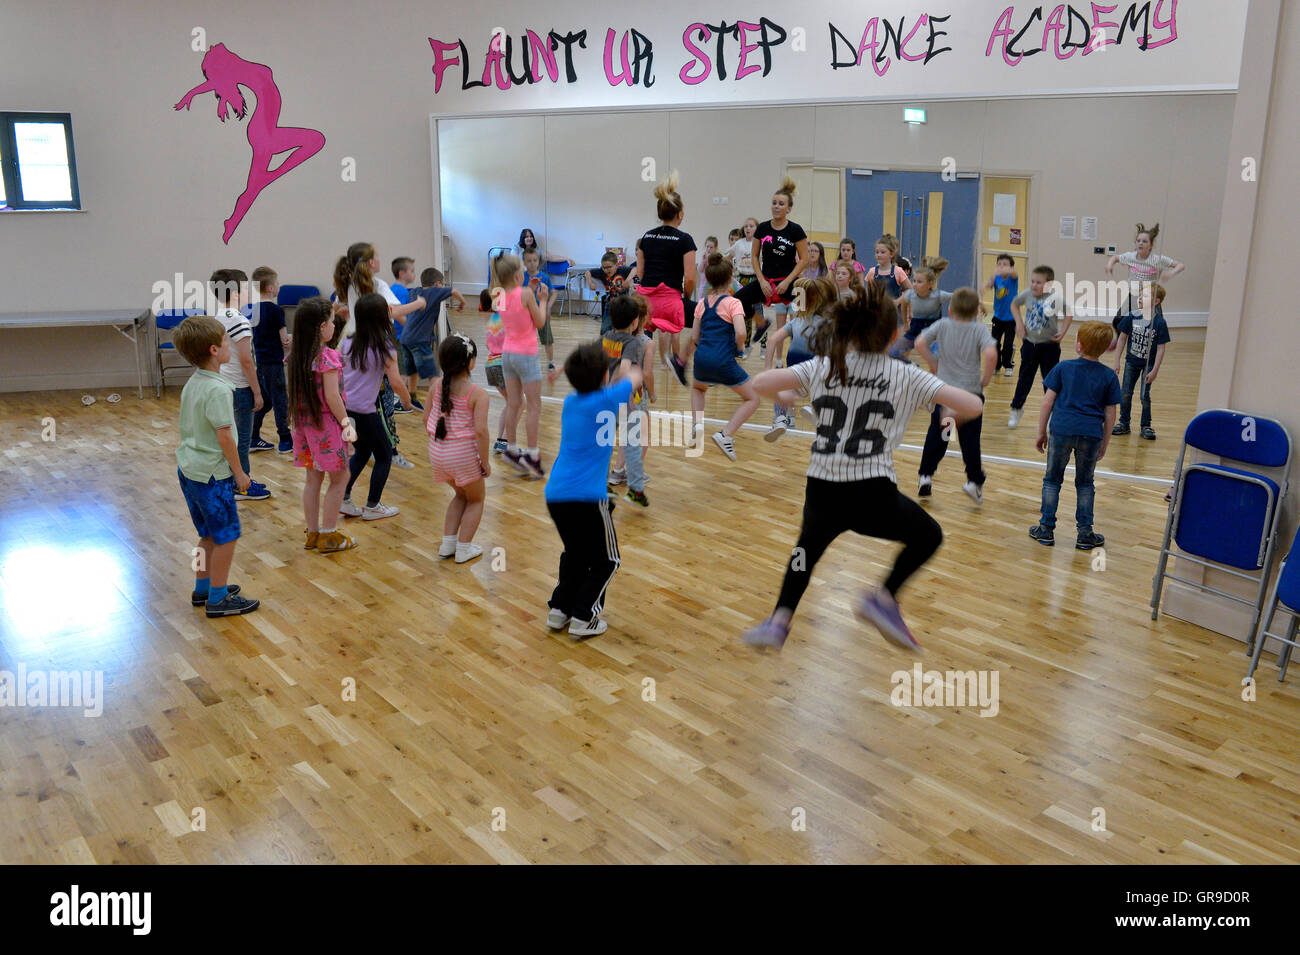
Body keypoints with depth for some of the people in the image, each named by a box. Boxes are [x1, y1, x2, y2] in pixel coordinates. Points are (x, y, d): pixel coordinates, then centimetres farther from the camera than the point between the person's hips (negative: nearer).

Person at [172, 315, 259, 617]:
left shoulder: (192, 383, 7)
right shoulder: (218, 390, -21)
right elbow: (223, 436, -21)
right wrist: (239, 472, -11)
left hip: (188, 469, 9)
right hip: (212, 474, -9)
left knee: (209, 534, 20)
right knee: (226, 536, 2)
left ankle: (203, 588, 31)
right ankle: (218, 599, 9)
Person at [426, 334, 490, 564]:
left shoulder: (436, 385, 1)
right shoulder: (477, 394, -15)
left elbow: (427, 418, 8)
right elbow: (480, 430, -22)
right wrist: (485, 461, -12)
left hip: (437, 452, 6)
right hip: (464, 453, -6)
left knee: (461, 495, 29)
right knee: (476, 499, 19)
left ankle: (448, 543, 24)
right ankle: (463, 548, 15)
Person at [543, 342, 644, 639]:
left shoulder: (570, 401, 8)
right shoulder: (604, 400, -8)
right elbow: (635, 379, 10)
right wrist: (628, 370, 32)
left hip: (555, 495, 6)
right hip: (587, 497, -6)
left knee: (575, 554, 27)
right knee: (605, 561, 12)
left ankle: (559, 609, 23)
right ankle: (583, 618, 6)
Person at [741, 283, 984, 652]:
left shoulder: (823, 366, 4)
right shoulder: (906, 376, 0)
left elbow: (760, 383, 2)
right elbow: (972, 405, -4)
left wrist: (785, 399, 23)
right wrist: (951, 414, 19)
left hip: (822, 493, 3)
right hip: (873, 496, -3)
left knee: (809, 546, 34)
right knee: (929, 535, 25)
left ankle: (778, 621, 24)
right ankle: (883, 598, 12)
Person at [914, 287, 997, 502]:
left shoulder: (943, 325, 0)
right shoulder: (979, 329, -5)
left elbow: (920, 343, -8)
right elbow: (991, 354, -20)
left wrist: (934, 365, 4)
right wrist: (986, 379, -6)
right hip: (971, 392, -1)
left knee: (935, 436, 14)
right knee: (970, 440, 7)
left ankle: (925, 476, 13)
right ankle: (974, 481, 8)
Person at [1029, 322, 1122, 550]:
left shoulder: (1063, 368, 2)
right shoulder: (1109, 376, 5)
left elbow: (1047, 402, 1)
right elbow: (1110, 415, 8)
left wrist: (1042, 432, 9)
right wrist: (1104, 445, 17)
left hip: (1062, 429, -1)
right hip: (1092, 433, 1)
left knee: (1052, 480, 11)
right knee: (1085, 483, 14)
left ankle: (1046, 529, 13)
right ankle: (1085, 533, 15)